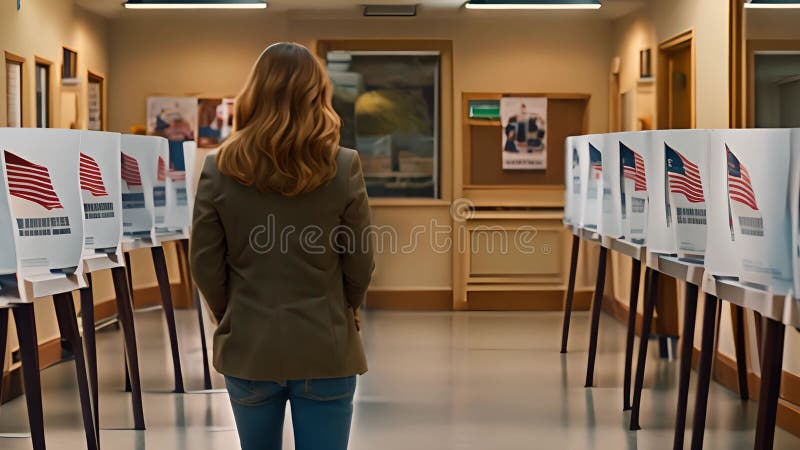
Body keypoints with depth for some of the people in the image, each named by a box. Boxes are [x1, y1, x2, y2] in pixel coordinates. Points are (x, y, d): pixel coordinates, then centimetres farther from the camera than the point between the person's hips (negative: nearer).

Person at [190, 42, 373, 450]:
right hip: (325, 349, -1)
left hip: (248, 348, 2)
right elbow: (359, 264, -3)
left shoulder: (219, 170, -6)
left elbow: (205, 266, -2)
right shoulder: (343, 168, -9)